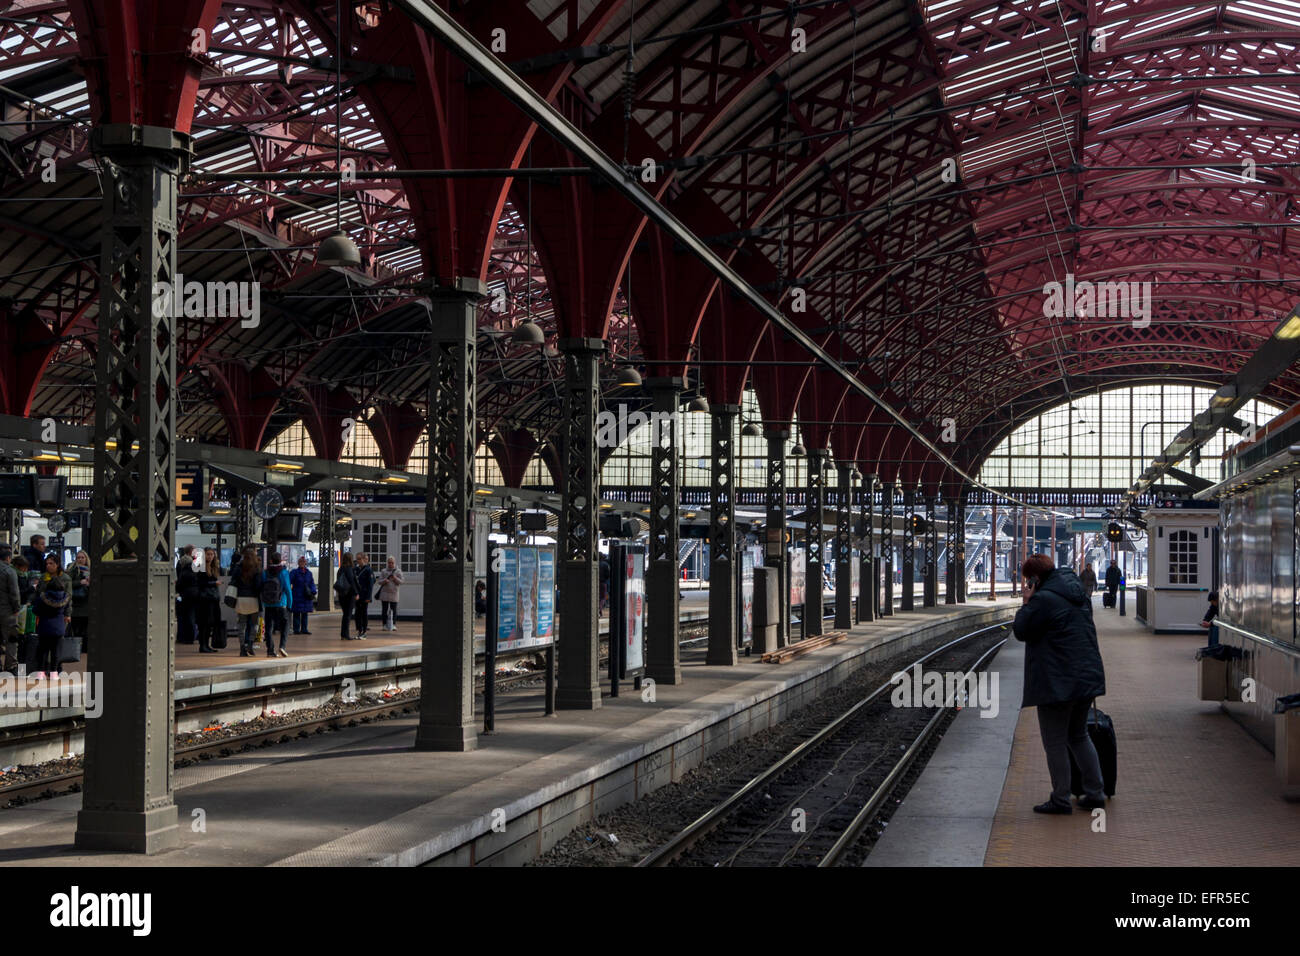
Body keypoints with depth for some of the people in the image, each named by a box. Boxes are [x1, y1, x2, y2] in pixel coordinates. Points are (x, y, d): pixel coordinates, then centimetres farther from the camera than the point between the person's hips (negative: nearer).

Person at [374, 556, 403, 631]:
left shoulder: (398, 572, 6)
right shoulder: (383, 571, 8)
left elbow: (400, 582, 3)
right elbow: (380, 581, 5)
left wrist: (395, 578, -14)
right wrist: (384, 581, -16)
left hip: (394, 594, -1)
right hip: (385, 593, 1)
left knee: (393, 610, -1)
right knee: (385, 610, 0)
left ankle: (393, 624, 6)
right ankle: (385, 624, 6)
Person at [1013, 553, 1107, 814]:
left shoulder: (1043, 599, -16)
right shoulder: (1078, 595, 12)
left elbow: (1021, 631, -10)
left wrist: (1025, 604, 2)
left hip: (1057, 682, -9)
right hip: (1087, 677, 9)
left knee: (1055, 742, 1)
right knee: (1079, 735, 20)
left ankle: (1060, 800, 5)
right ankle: (1095, 793, 19)